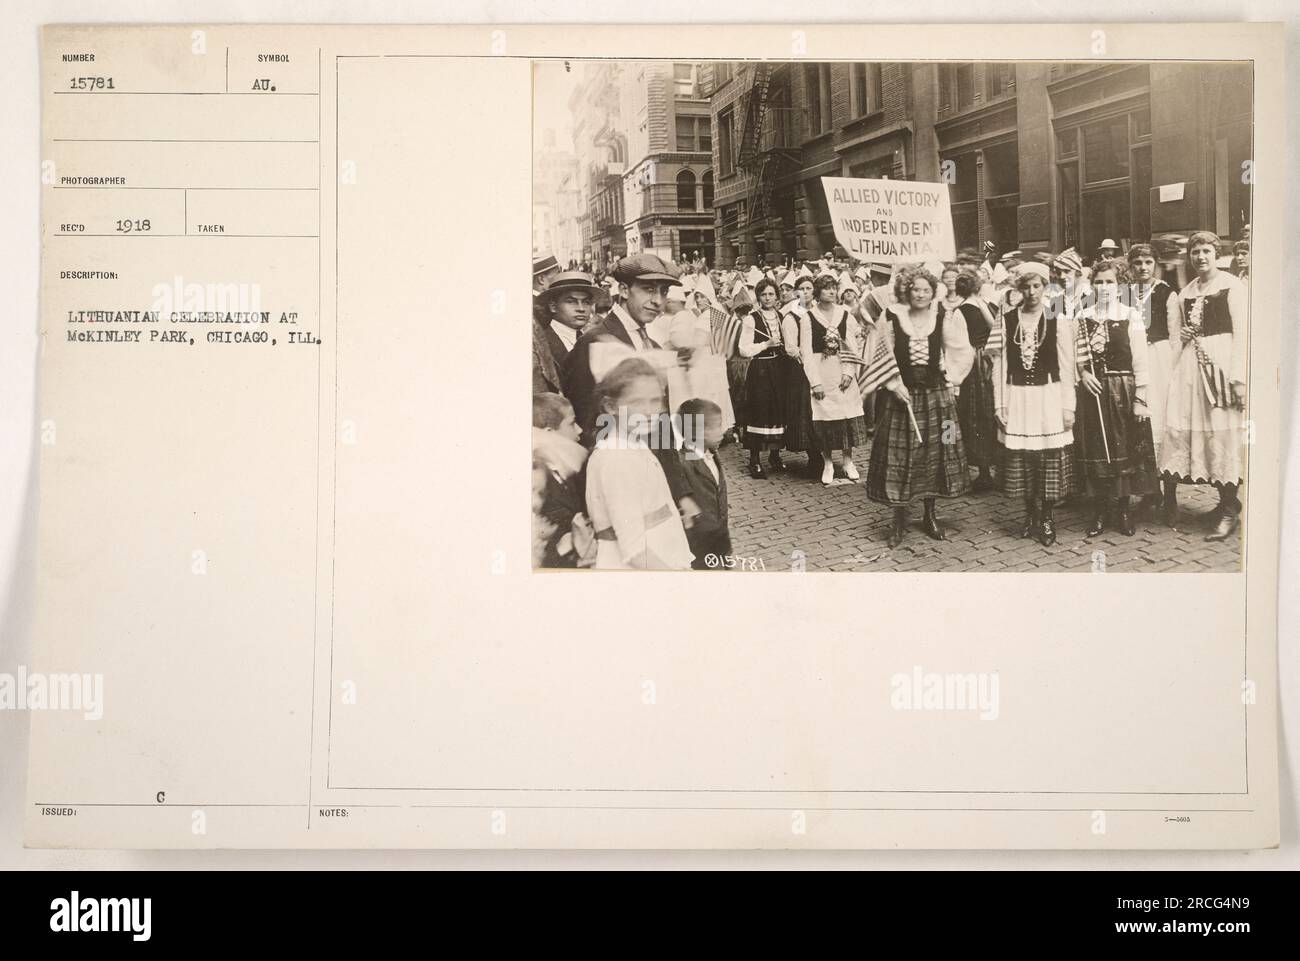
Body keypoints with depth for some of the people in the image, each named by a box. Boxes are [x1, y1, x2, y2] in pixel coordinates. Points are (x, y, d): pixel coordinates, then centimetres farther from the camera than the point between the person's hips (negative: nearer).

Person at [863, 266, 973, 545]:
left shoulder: (943, 319, -1)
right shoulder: (891, 318, -6)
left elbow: (963, 354, 9)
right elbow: (879, 356, -3)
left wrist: (950, 378, 2)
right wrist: (895, 385, -9)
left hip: (936, 396, 2)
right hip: (901, 395, -2)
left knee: (934, 453, 8)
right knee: (899, 456, 0)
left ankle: (930, 516, 22)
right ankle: (899, 520, 11)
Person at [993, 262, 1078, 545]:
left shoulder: (1058, 320, -2)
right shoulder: (1005, 319, 2)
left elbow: (1066, 366, 1)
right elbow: (1000, 362, 3)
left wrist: (1068, 406, -2)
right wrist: (999, 403, 0)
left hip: (1049, 397, -1)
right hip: (1016, 397, 1)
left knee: (1049, 460, 0)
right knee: (1020, 460, 5)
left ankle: (1046, 518, 15)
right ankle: (1031, 514, 23)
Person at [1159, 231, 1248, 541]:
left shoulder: (1231, 285, -3)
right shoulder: (1185, 292, 17)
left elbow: (1241, 332, -9)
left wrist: (1239, 376, -16)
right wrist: (1181, 337, 4)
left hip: (1220, 362, -6)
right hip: (1189, 364, 6)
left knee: (1222, 433, -6)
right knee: (1182, 430, 2)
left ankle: (1229, 509, 3)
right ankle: (1227, 501, 15)